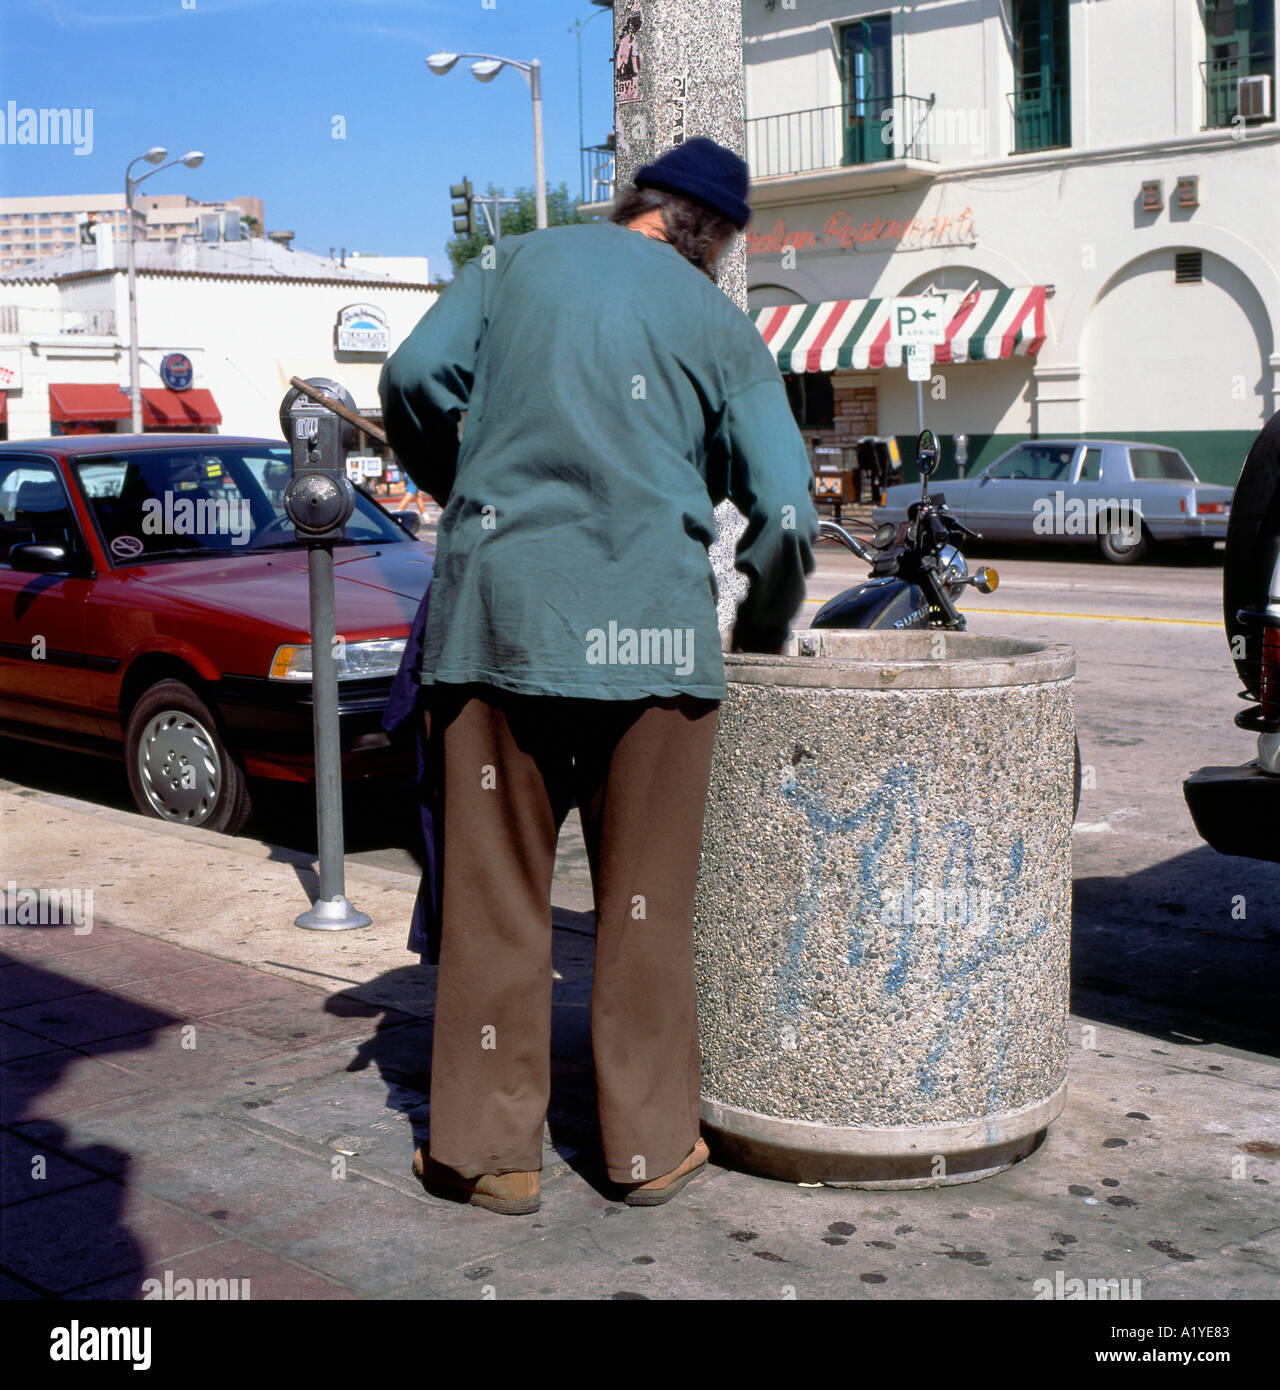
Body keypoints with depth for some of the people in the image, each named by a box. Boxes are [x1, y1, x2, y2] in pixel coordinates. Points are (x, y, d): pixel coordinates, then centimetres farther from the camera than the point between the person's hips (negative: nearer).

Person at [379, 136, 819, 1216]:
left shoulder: (517, 262, 12)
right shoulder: (722, 327, 10)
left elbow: (414, 380, 3)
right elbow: (785, 512, 4)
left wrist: (457, 491, 20)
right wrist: (765, 626, 20)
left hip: (500, 614, 1)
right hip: (651, 629, 0)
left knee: (495, 889, 7)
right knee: (645, 900, 10)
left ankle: (492, 1147, 13)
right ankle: (651, 1144, 18)